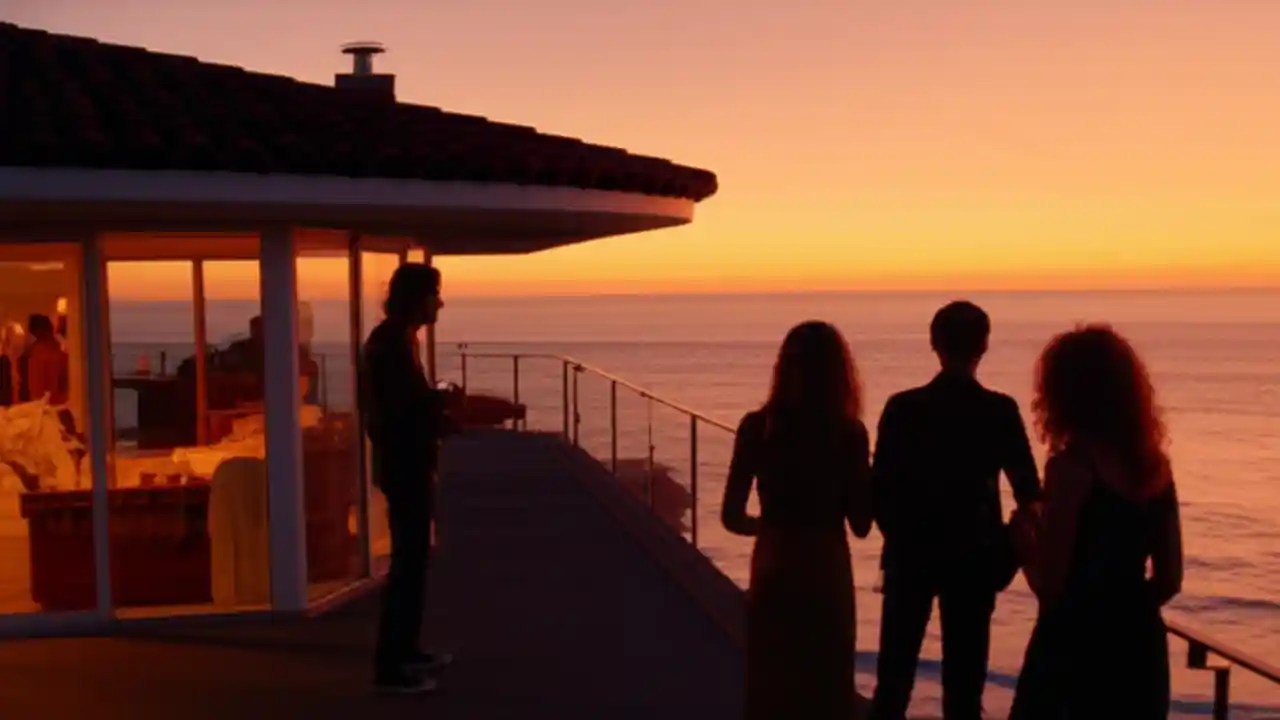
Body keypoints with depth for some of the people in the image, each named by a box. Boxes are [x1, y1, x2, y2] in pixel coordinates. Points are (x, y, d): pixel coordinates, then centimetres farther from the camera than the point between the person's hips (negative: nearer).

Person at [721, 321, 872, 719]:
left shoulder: (757, 427, -7)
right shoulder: (849, 432, -10)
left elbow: (732, 516, -4)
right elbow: (861, 524, -5)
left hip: (774, 574, 1)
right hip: (826, 574, -1)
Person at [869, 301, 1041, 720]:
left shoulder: (903, 407, -9)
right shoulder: (1001, 411, -8)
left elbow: (881, 488, -7)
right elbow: (1028, 492, -8)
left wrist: (900, 539, 9)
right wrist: (1007, 552, 4)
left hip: (911, 554, 0)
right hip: (974, 557, 0)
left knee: (895, 669, 13)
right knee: (964, 673, 8)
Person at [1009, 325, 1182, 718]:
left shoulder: (1072, 466, -15)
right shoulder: (1155, 465, 5)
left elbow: (1049, 586, -15)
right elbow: (1169, 580, 10)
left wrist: (1024, 531, 1)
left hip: (1075, 650, -7)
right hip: (1139, 647, 7)